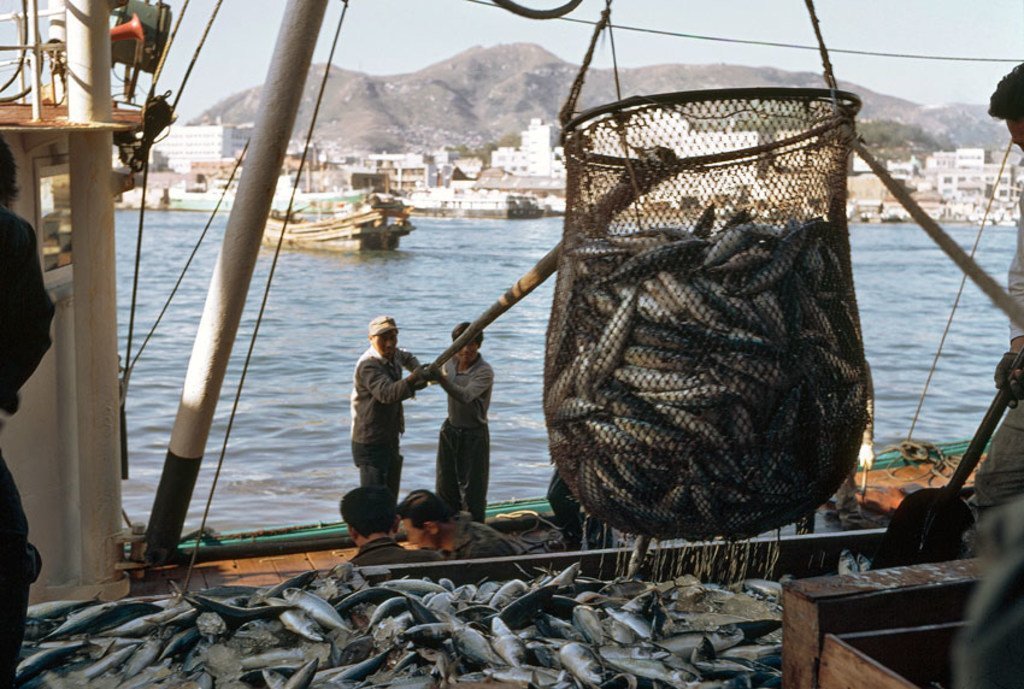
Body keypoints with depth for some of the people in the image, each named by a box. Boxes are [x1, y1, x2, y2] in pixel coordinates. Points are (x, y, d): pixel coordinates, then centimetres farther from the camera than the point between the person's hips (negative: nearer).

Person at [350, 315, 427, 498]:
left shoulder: (393, 355, 5)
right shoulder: (368, 365, -22)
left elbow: (407, 358, 31)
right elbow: (386, 393, -39)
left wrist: (419, 371, 12)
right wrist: (411, 380, -53)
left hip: (390, 440, 9)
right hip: (370, 443, -9)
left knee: (390, 499, 18)